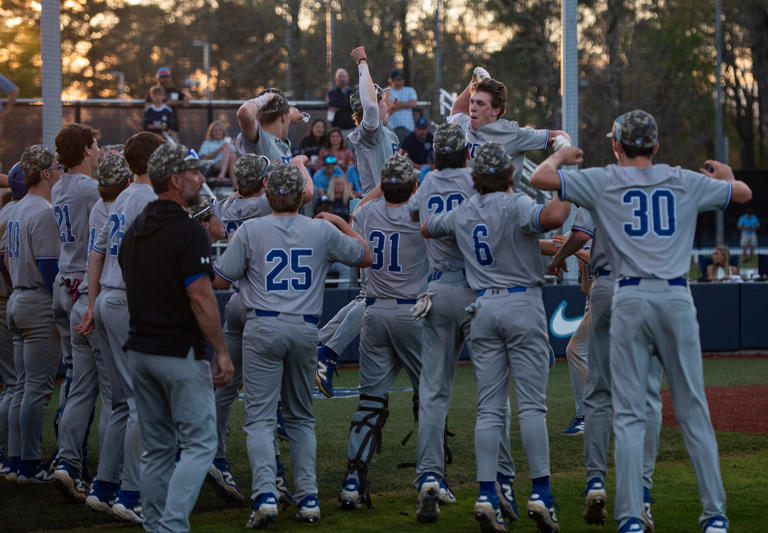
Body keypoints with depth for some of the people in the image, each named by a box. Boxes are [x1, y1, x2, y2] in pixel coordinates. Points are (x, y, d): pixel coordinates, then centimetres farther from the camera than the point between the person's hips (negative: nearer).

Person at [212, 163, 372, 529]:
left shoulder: (250, 230, -1)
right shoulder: (322, 231, 5)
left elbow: (219, 281, 2)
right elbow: (365, 257, 19)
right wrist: (342, 224, 32)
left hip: (263, 326, -3)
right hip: (305, 329, 3)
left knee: (260, 417, -3)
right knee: (301, 417, 15)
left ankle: (265, 493, -20)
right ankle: (308, 498, 9)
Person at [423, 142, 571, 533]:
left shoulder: (461, 213, 8)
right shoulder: (515, 205, -10)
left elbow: (425, 228, 27)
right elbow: (550, 219, -31)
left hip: (483, 309, 5)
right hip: (522, 303, -5)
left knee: (489, 408, 4)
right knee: (532, 404, -3)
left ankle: (486, 496, -3)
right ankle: (540, 494, -7)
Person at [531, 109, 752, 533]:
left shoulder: (603, 181, 5)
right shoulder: (685, 182, 12)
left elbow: (540, 178, 1)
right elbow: (743, 193, 23)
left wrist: (560, 155, 23)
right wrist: (724, 175, 46)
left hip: (631, 299, -1)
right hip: (677, 297, 1)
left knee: (629, 413, 0)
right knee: (693, 410, 6)